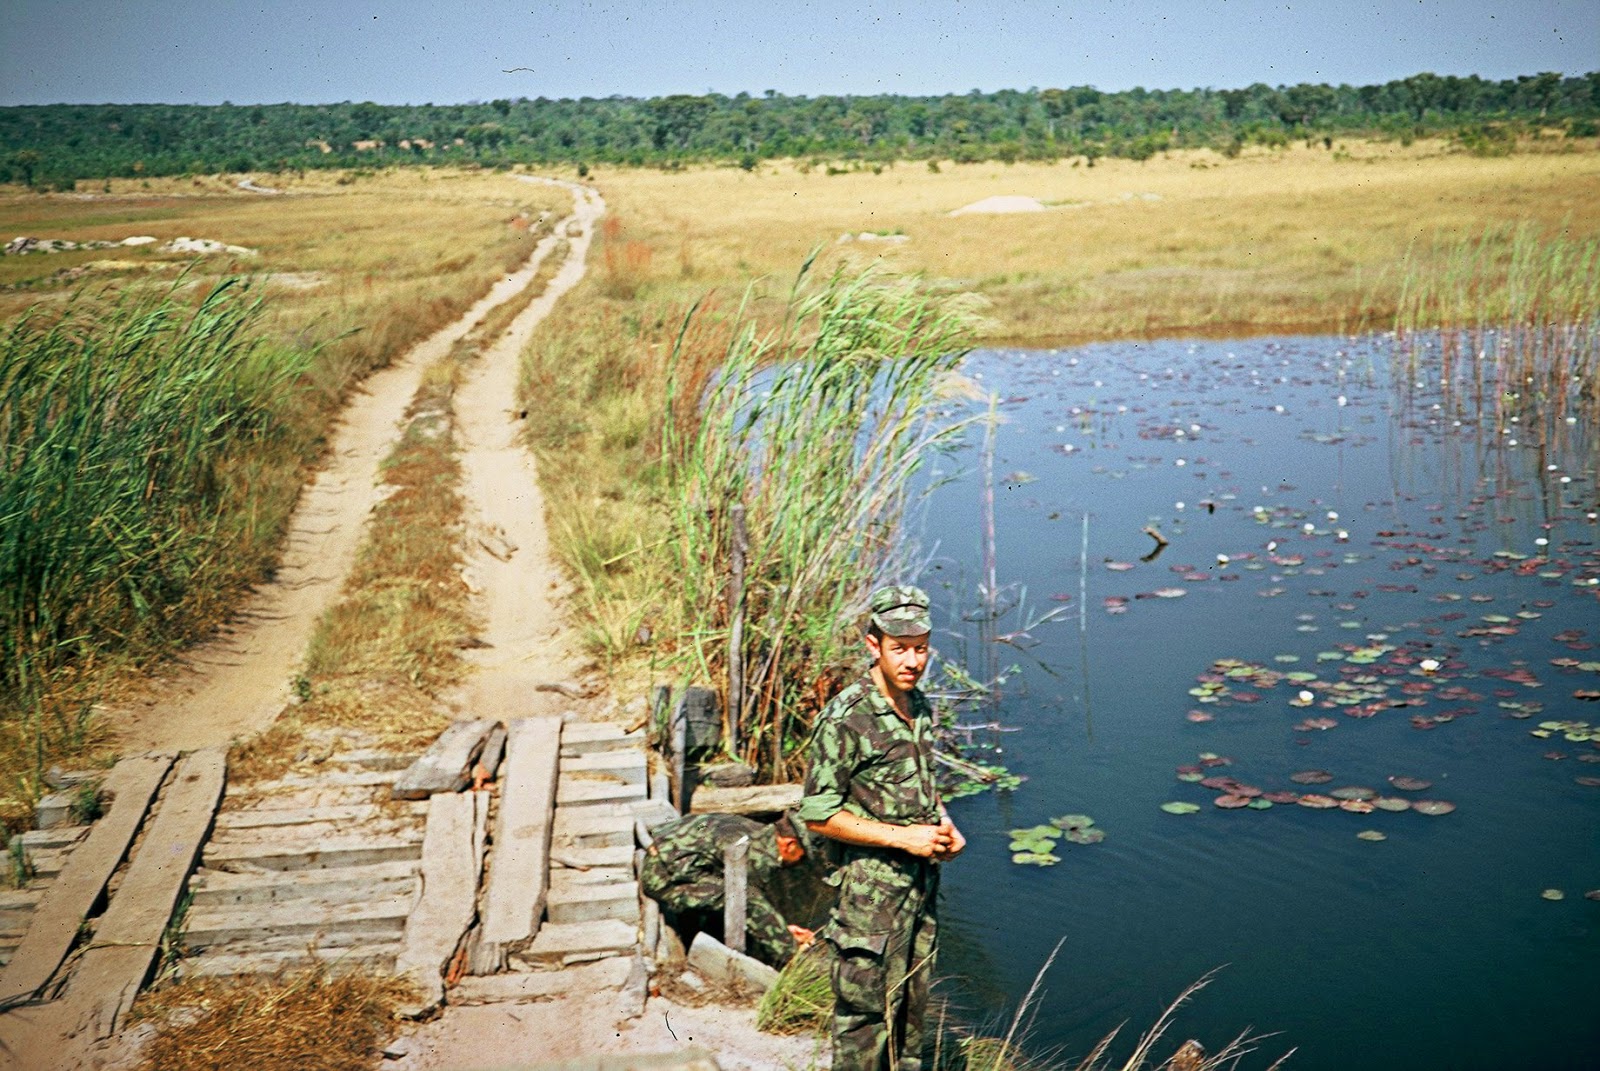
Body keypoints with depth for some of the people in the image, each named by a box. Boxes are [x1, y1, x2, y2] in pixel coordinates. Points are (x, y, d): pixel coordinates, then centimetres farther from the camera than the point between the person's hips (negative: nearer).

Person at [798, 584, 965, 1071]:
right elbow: (819, 815, -18)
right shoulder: (846, 719, -20)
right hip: (871, 891, -7)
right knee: (866, 1012, 3)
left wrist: (944, 826, 1)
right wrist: (902, 836, -20)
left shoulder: (920, 707, 5)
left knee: (912, 1003, 19)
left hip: (922, 881, 7)